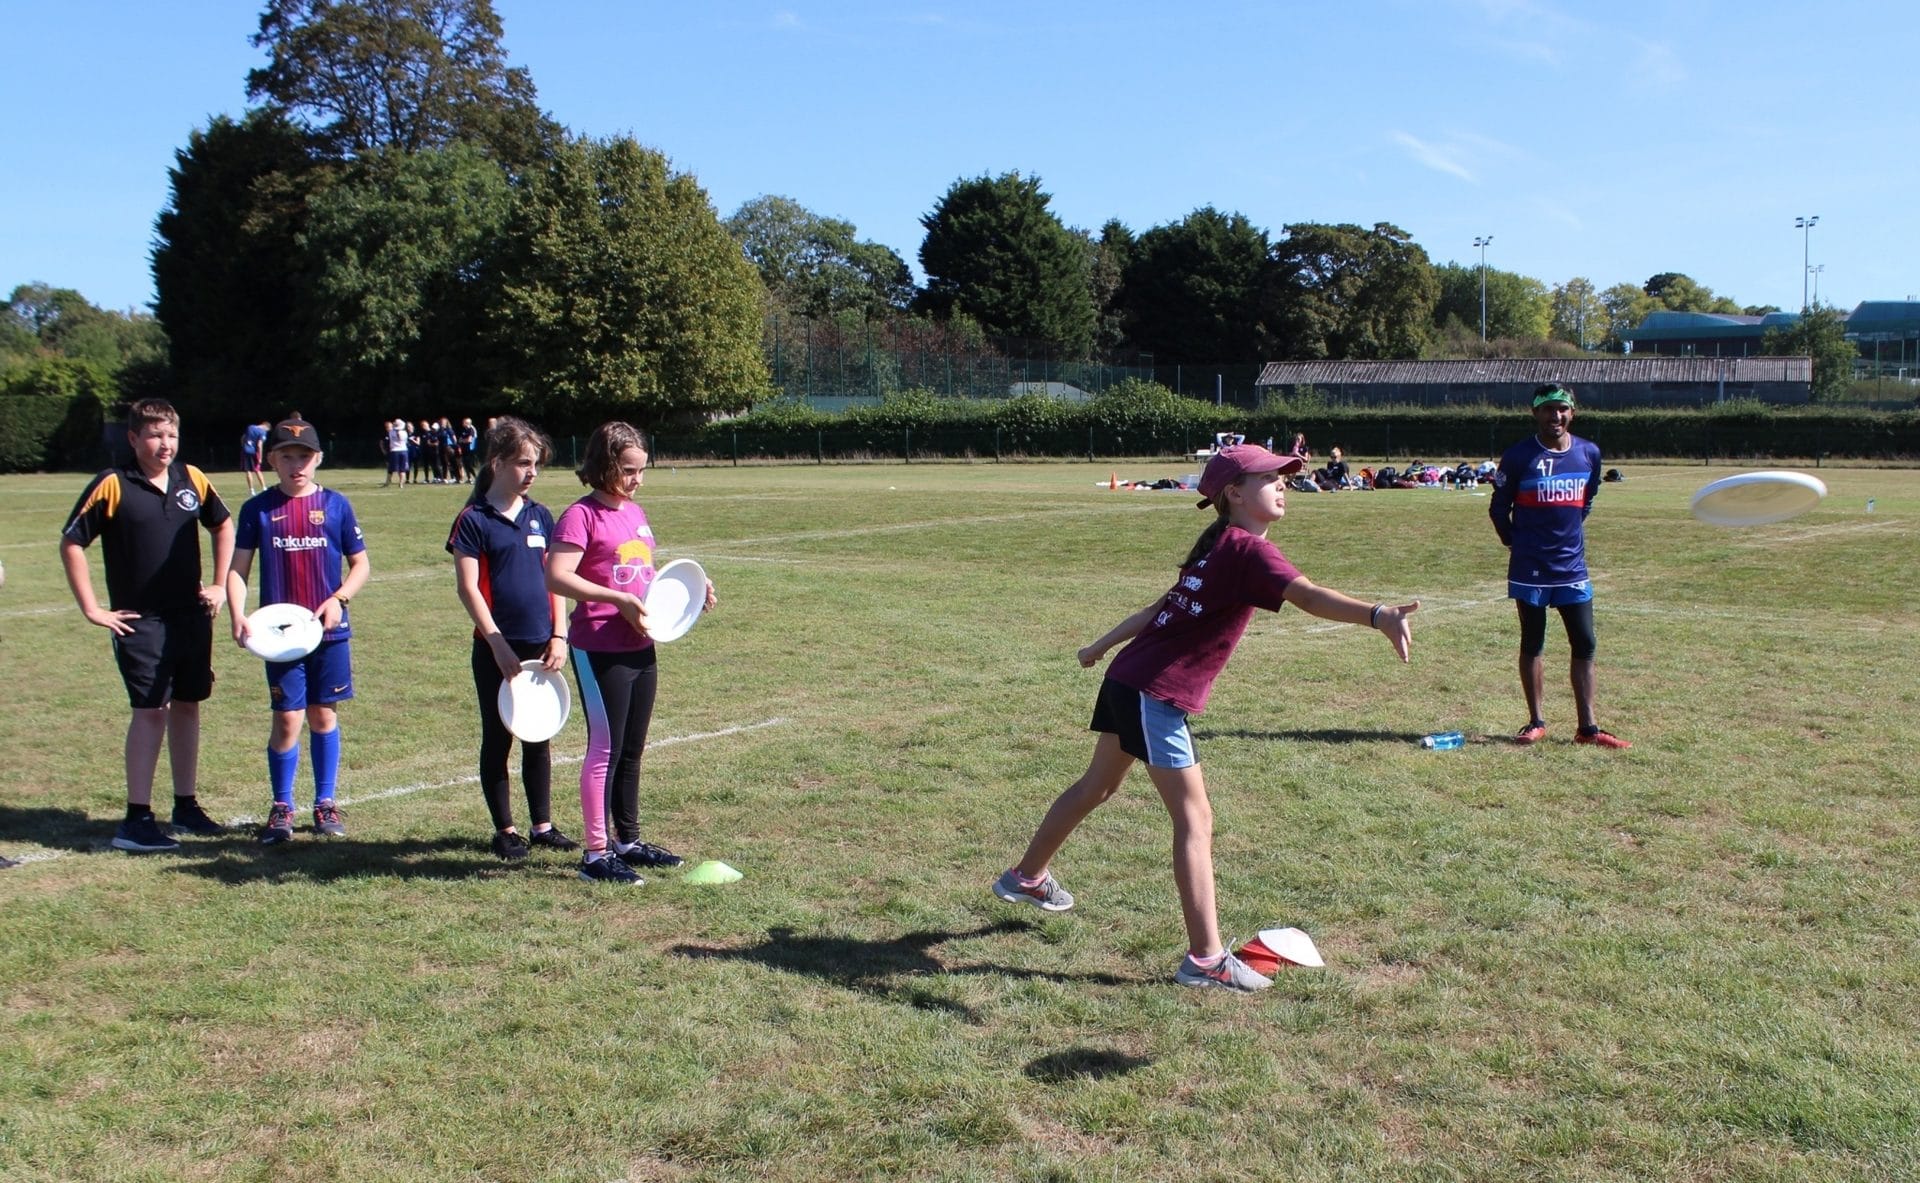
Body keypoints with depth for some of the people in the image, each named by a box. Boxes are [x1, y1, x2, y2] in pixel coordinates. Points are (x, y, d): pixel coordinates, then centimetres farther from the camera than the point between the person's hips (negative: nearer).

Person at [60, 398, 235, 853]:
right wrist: (91, 608, -8)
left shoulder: (192, 479, 5)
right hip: (141, 621, -5)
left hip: (192, 616, 5)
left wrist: (220, 585, 12)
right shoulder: (112, 486, -9)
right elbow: (71, 544, -5)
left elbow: (223, 525, 20)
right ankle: (137, 820, -3)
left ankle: (186, 806, 22)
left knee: (187, 706, 11)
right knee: (151, 710, -9)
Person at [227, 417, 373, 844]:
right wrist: (238, 616, -13)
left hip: (329, 631, 1)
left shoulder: (335, 505, 2)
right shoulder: (257, 509, 1)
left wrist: (338, 599, -11)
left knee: (324, 715, 9)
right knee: (287, 718, -1)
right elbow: (238, 569, 2)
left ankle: (325, 803, 21)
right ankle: (281, 808, 13)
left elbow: (361, 564, 6)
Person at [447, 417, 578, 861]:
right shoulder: (473, 520, -6)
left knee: (538, 737, 12)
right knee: (498, 739, 6)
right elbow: (467, 587, -10)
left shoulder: (540, 516, 8)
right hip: (497, 649, -4)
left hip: (540, 645, 5)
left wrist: (558, 636, 1)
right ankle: (505, 830, 16)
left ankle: (542, 825, 22)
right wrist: (498, 643, -15)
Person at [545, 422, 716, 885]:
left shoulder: (636, 513, 13)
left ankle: (629, 841, 27)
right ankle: (597, 853, 5)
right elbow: (557, 577, -23)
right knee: (606, 748, -3)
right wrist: (619, 600, -27)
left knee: (632, 749, 15)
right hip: (600, 651, -8)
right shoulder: (581, 516, -12)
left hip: (641, 648, 8)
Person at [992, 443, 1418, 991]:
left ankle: (1027, 877, 47)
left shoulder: (1215, 544, 12)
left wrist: (1102, 647, 27)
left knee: (1098, 785, 27)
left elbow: (1162, 606, 20)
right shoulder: (1247, 549, -16)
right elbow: (1308, 596, -33)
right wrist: (1378, 616, -45)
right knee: (1194, 819, -6)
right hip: (1156, 694, -10)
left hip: (1126, 679, 10)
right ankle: (1205, 958, -4)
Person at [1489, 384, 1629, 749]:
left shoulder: (1589, 454, 4)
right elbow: (1499, 506, 1)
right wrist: (1517, 542, 3)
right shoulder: (1518, 456, -8)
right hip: (1529, 568, -4)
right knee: (1532, 644, 6)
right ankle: (1536, 722, 15)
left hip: (1572, 567, 4)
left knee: (1585, 645, 3)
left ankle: (1588, 727, 9)